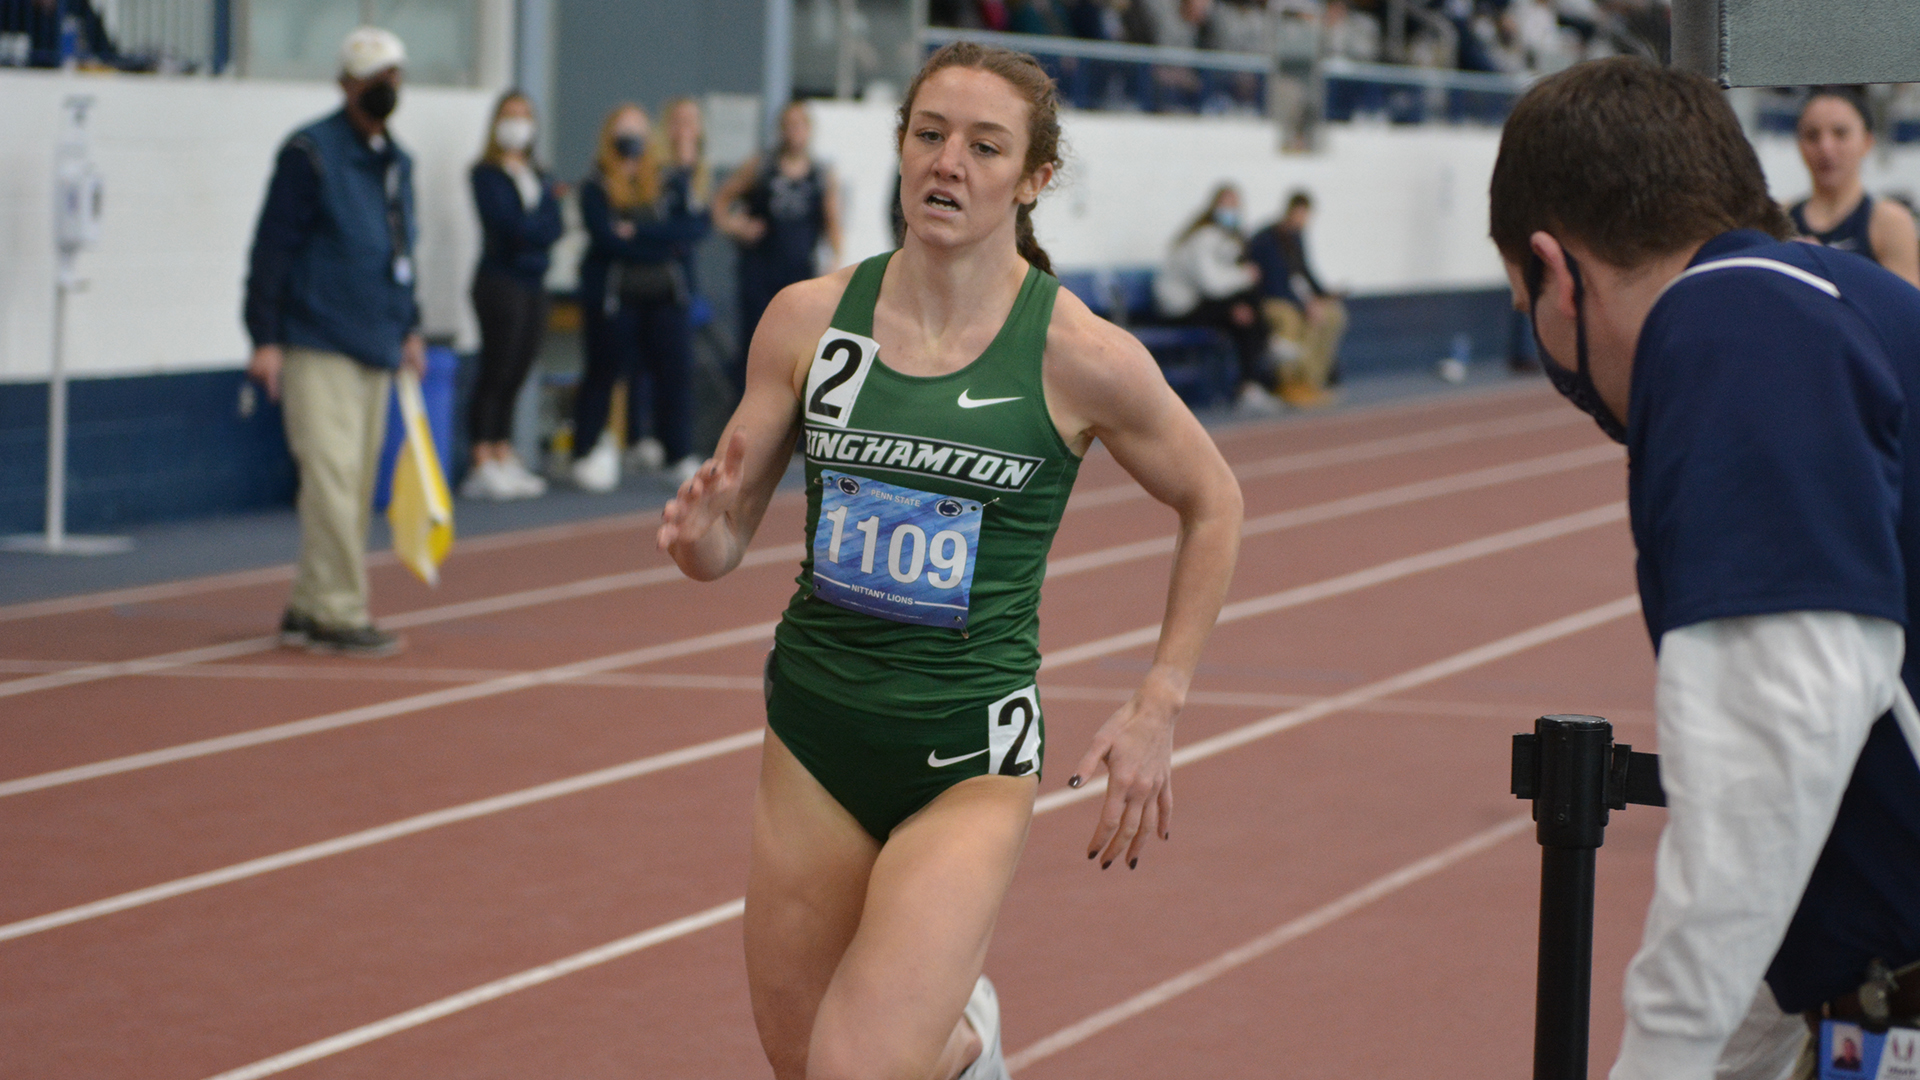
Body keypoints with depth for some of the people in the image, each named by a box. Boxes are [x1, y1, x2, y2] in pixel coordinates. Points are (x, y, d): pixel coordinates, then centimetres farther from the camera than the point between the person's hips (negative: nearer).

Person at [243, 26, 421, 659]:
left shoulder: (397, 163, 16)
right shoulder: (311, 154, -7)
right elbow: (271, 248, -9)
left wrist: (408, 328, 20)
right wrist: (264, 340, -13)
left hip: (376, 349, 8)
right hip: (317, 347, -8)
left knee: (357, 483, 7)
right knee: (331, 475, -13)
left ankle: (308, 611, 13)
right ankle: (337, 614, -11)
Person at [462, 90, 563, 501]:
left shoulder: (538, 176, 17)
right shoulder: (487, 174, -2)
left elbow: (552, 227, 5)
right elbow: (508, 222, -14)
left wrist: (529, 226, -13)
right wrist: (540, 221, -2)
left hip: (533, 283, 6)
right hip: (500, 279, -6)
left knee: (515, 376, 7)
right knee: (496, 373, -8)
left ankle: (505, 460, 10)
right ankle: (484, 464, -8)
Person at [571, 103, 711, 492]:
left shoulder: (670, 183, 9)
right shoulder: (595, 187, -1)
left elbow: (697, 224, -5)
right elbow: (606, 238, -14)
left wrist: (639, 233, -13)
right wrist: (665, 243, -10)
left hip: (664, 295, 3)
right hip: (611, 295, -3)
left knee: (675, 371, -3)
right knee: (603, 374, 4)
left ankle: (682, 458, 6)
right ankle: (585, 456, 16)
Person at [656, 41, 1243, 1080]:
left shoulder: (1080, 356, -10)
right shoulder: (809, 318, -2)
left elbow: (1212, 504, 6)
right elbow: (725, 537, 4)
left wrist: (1157, 706, 3)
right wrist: (700, 535, -19)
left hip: (969, 759, -3)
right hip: (814, 730, 4)